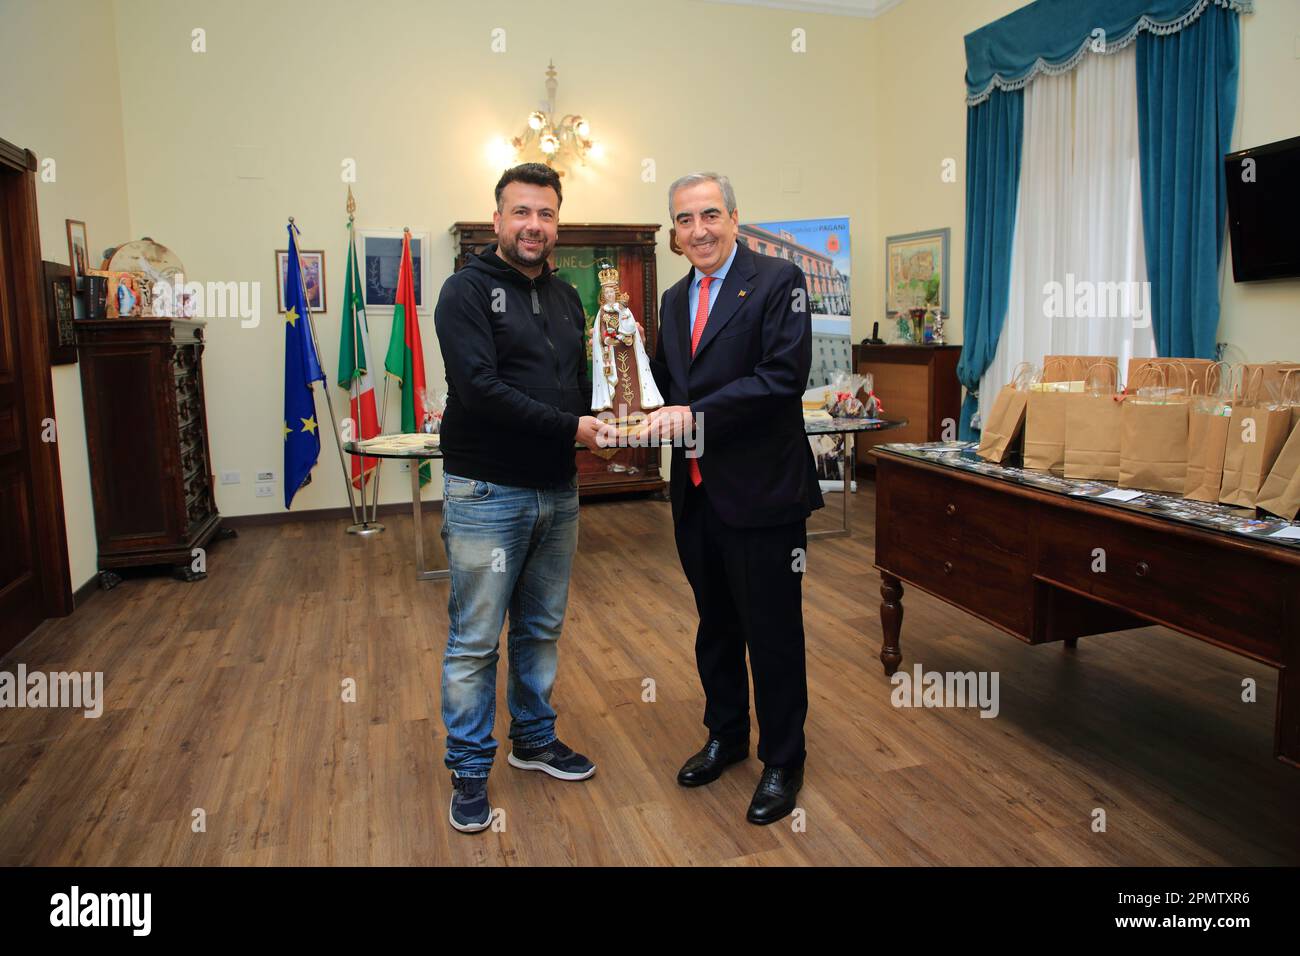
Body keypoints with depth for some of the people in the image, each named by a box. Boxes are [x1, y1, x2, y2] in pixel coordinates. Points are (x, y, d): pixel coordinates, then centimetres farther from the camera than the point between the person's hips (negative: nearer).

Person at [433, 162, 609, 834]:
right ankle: (470, 768, 20)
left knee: (541, 628, 18)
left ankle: (534, 740, 36)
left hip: (556, 491, 7)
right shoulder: (468, 290, -8)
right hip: (487, 494, -6)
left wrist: (601, 419, -5)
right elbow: (478, 387, -21)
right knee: (475, 640, 4)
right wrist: (568, 427, -19)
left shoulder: (565, 297, 13)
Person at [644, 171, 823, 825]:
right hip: (697, 494, 7)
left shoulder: (777, 281, -9)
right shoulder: (675, 299, 13)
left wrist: (696, 413, -25)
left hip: (760, 492, -6)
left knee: (772, 632, 6)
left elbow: (784, 377, -20)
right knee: (715, 625, 20)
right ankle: (725, 736, 39)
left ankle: (783, 762, 25)